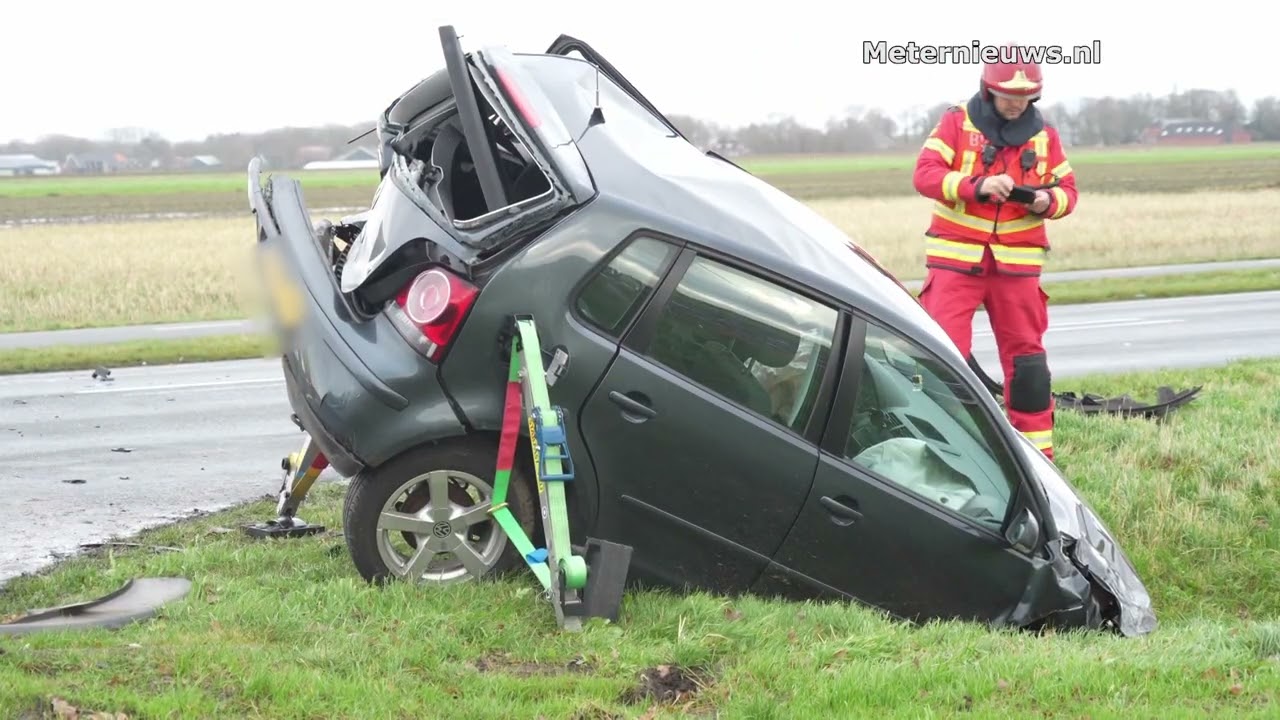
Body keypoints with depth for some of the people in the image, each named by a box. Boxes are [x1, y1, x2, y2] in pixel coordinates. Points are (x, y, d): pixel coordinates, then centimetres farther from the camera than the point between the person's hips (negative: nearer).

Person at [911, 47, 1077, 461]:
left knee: (1025, 353, 7)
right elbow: (925, 174, -13)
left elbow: (1067, 190, 9)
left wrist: (1048, 201, -15)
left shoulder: (1044, 135, 7)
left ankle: (1037, 448, 16)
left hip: (1017, 261, 3)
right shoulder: (956, 123, -3)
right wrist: (977, 185, -28)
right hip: (957, 257, -3)